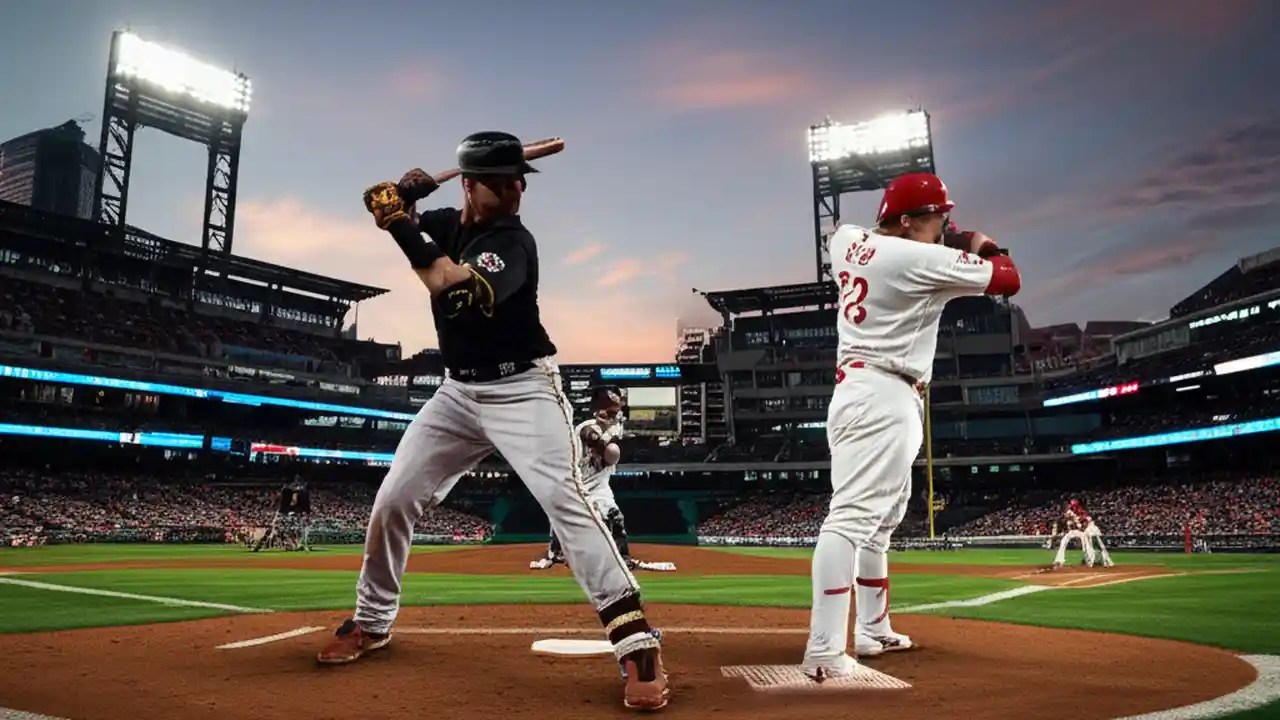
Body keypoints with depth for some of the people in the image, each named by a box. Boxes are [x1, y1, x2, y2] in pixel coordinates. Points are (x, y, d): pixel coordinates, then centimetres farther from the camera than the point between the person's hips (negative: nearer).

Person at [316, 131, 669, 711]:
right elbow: (385, 209, 13)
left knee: (563, 499, -23)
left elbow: (449, 285, -32)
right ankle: (372, 622, 30)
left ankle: (637, 645, -20)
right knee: (393, 499, 8)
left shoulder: (512, 241, -18)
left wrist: (403, 225, -24)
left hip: (522, 390, -7)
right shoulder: (448, 223, 3)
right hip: (459, 390, 7)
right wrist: (402, 196, -9)